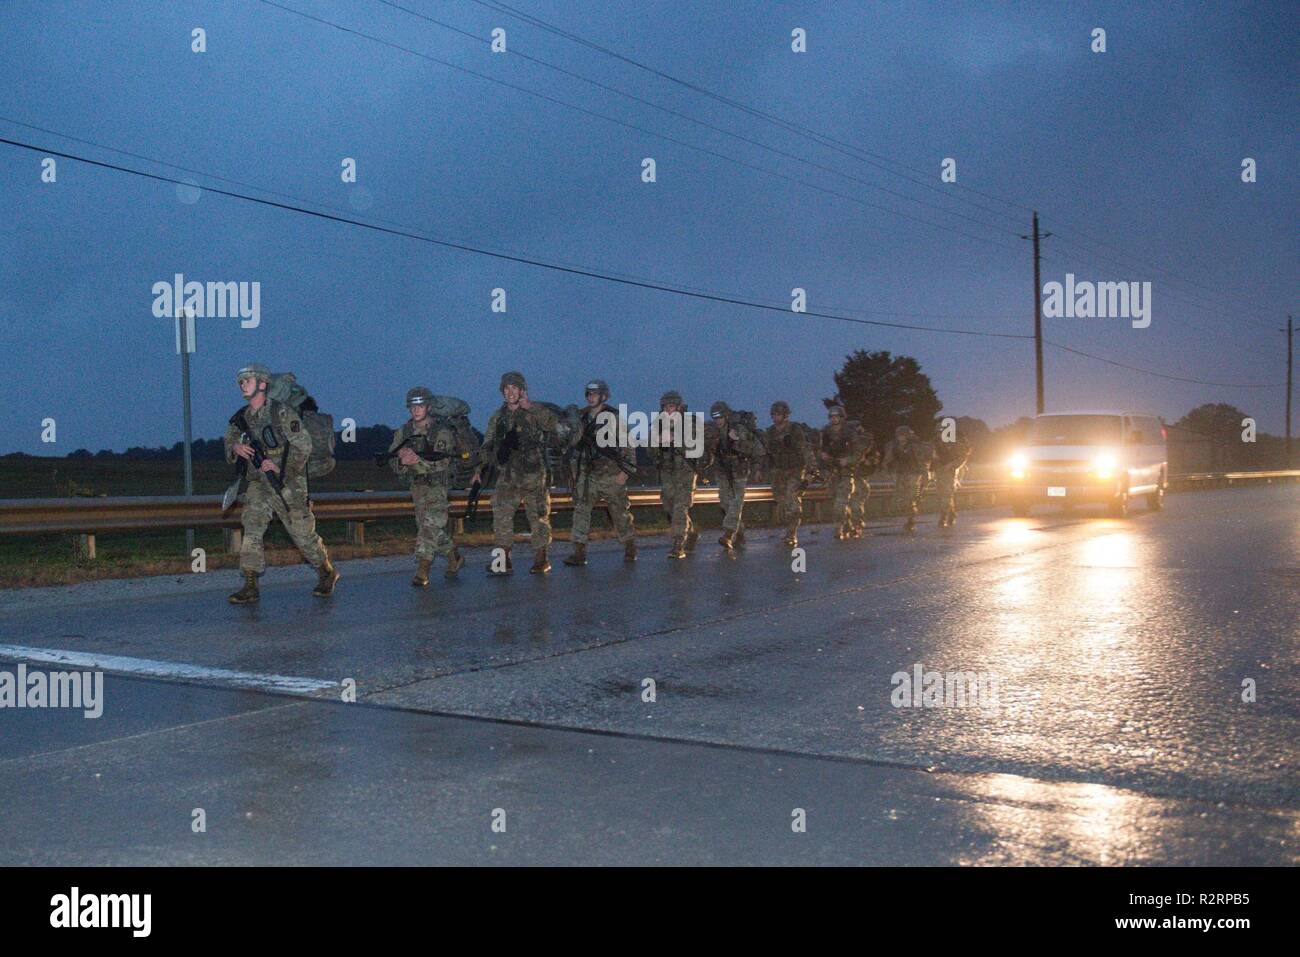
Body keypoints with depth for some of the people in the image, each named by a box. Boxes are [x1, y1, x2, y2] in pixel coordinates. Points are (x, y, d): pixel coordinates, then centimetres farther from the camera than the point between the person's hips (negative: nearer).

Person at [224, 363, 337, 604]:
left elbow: (304, 446, -12)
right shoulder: (240, 419, 7)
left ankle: (327, 574, 24)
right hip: (259, 486, 5)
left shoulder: (281, 412, -10)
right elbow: (229, 443, 16)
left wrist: (280, 468, -18)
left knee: (303, 533, 3)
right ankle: (250, 587, -8)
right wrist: (235, 448, -9)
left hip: (287, 485, -5)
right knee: (251, 528, -10)